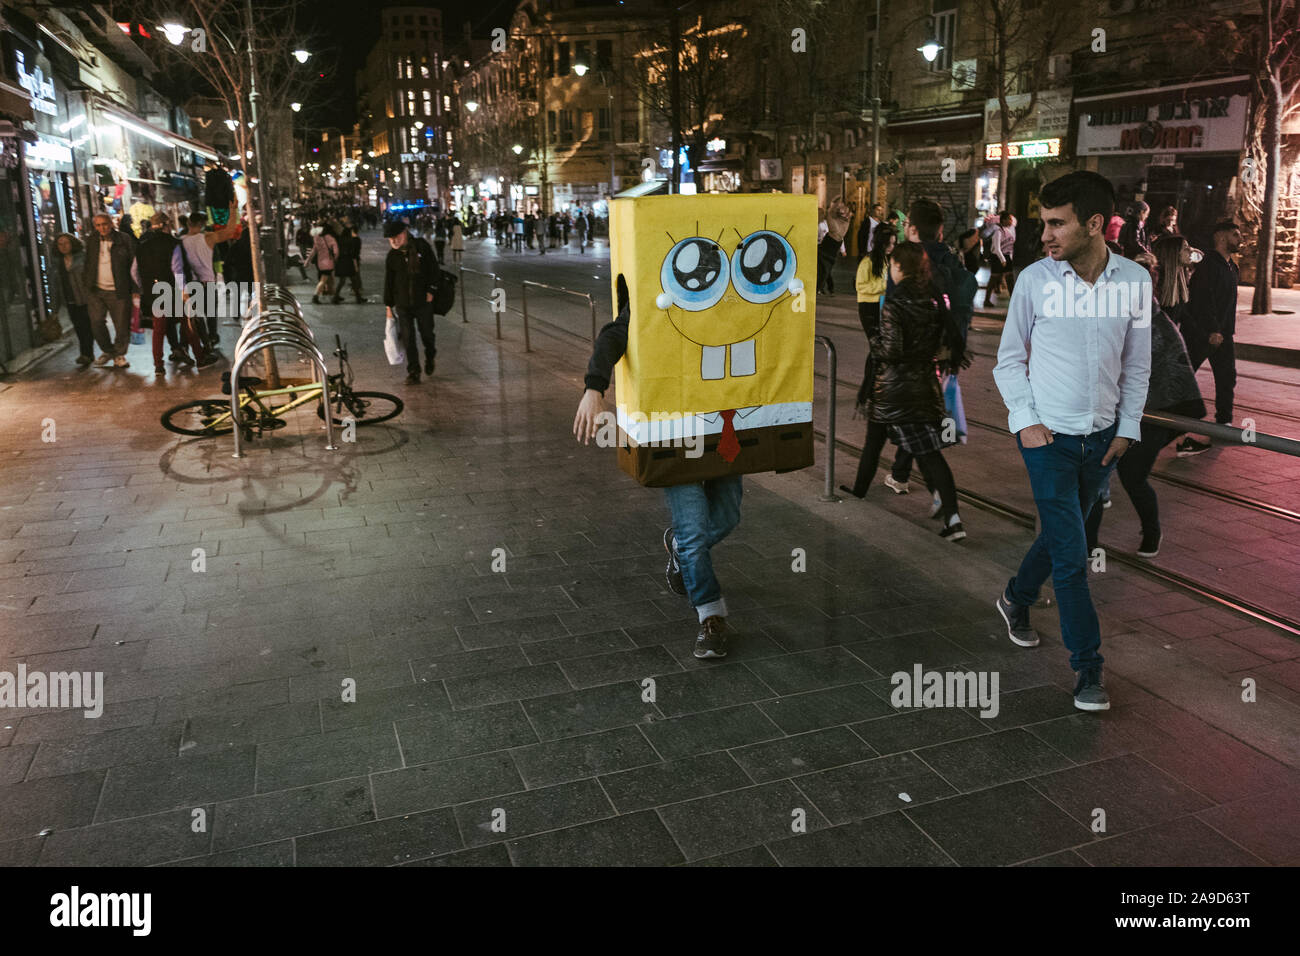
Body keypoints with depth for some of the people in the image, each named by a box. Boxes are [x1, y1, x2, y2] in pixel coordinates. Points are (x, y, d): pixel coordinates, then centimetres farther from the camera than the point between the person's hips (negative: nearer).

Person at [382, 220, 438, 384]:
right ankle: (413, 372, 4)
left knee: (426, 333, 9)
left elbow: (433, 268, -2)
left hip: (423, 301, -2)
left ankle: (430, 357, 39)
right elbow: (388, 281, 10)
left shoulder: (421, 246, -4)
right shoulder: (392, 256, 5)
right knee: (408, 338, -2)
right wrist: (388, 304, 8)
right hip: (402, 304, 2)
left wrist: (430, 290, -9)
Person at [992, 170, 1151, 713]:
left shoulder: (1135, 281, -2)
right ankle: (1088, 669, 5)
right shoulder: (1035, 280, -8)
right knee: (1072, 554, -5)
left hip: (1102, 438, 3)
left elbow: (1137, 366, 8)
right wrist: (1025, 419, -9)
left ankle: (1016, 598, 46)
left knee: (1059, 535, 19)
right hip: (1048, 437, -3)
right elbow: (1009, 360, 1)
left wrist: (1128, 427, 3)